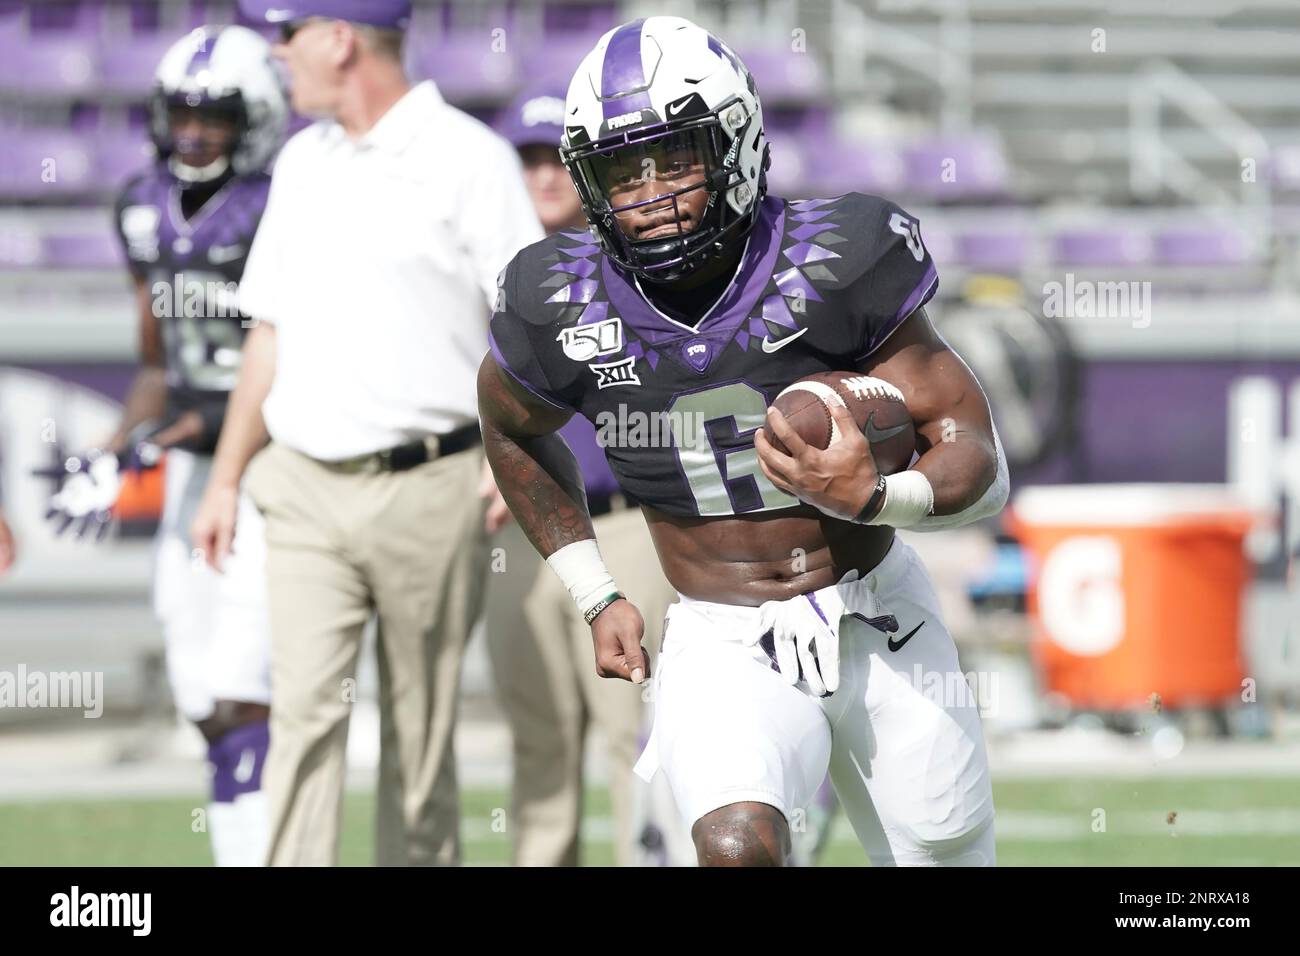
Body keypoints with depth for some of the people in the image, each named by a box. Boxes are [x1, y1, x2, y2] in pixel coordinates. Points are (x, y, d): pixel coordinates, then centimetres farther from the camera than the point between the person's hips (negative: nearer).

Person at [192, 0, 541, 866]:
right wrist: (227, 477, 16)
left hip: (427, 492, -4)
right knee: (305, 705, -8)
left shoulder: (467, 159, -5)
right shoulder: (303, 163, 14)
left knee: (419, 725, 3)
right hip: (305, 492, 4)